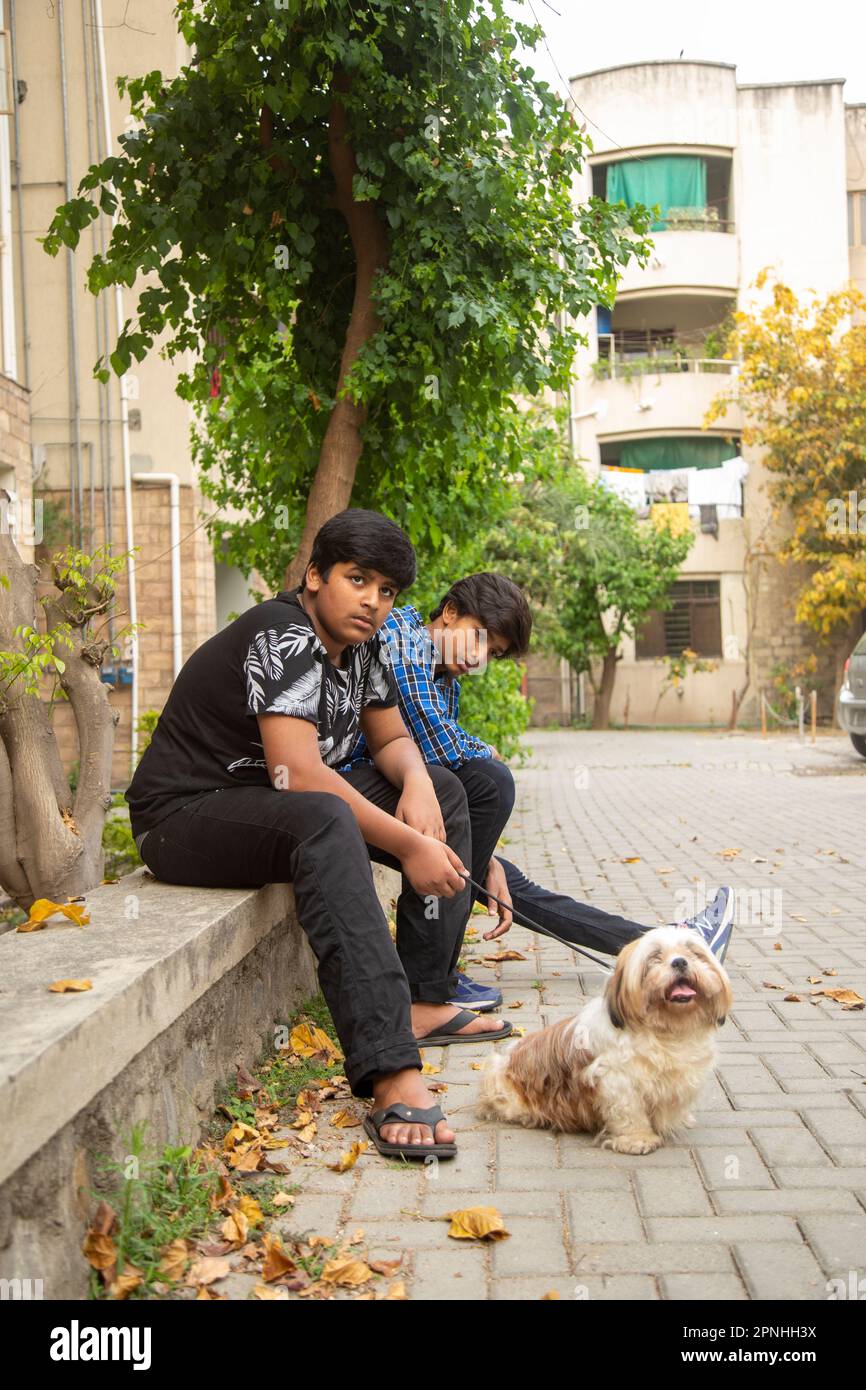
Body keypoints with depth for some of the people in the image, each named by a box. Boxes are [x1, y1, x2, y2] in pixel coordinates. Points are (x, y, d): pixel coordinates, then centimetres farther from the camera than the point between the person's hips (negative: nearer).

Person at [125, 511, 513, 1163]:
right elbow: (297, 772, -31)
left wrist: (417, 782, -9)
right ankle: (393, 1079, -47)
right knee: (326, 823, -40)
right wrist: (408, 844, -28)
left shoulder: (362, 644, 6)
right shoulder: (281, 638, -22)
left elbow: (392, 738, 15)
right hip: (186, 816, -10)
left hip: (280, 808, 10)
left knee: (443, 791, 6)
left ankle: (424, 1003, 0)